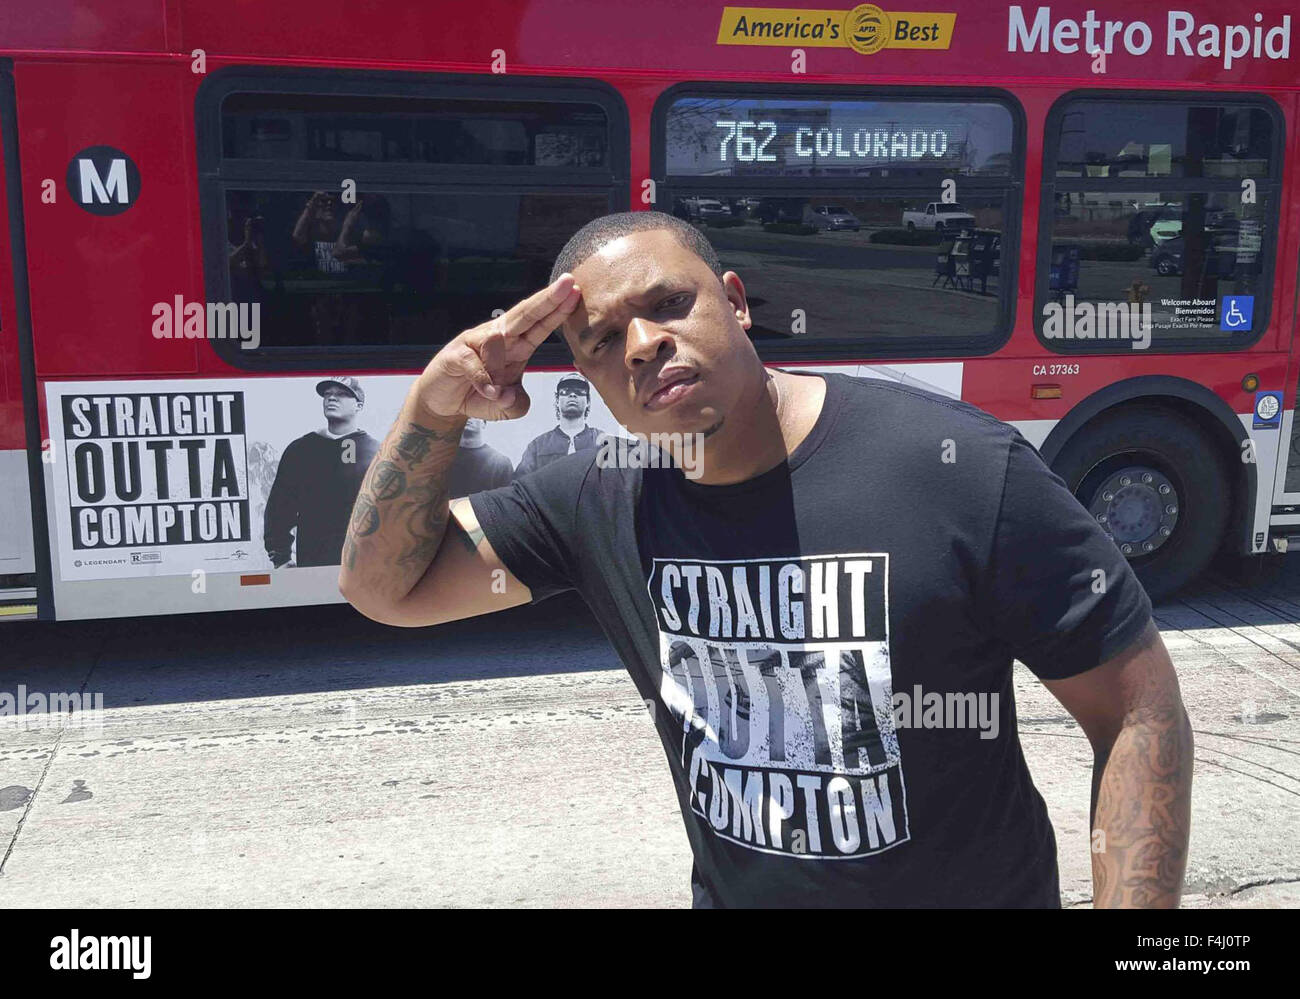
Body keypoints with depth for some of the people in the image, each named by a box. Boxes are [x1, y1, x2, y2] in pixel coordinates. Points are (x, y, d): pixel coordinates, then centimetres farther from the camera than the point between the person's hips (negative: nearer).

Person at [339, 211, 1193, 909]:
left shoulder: (962, 467, -22)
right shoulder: (601, 501, -8)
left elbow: (1140, 710, -17)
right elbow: (387, 587, -3)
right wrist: (434, 411, -19)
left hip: (976, 888, -3)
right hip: (730, 892, 4)